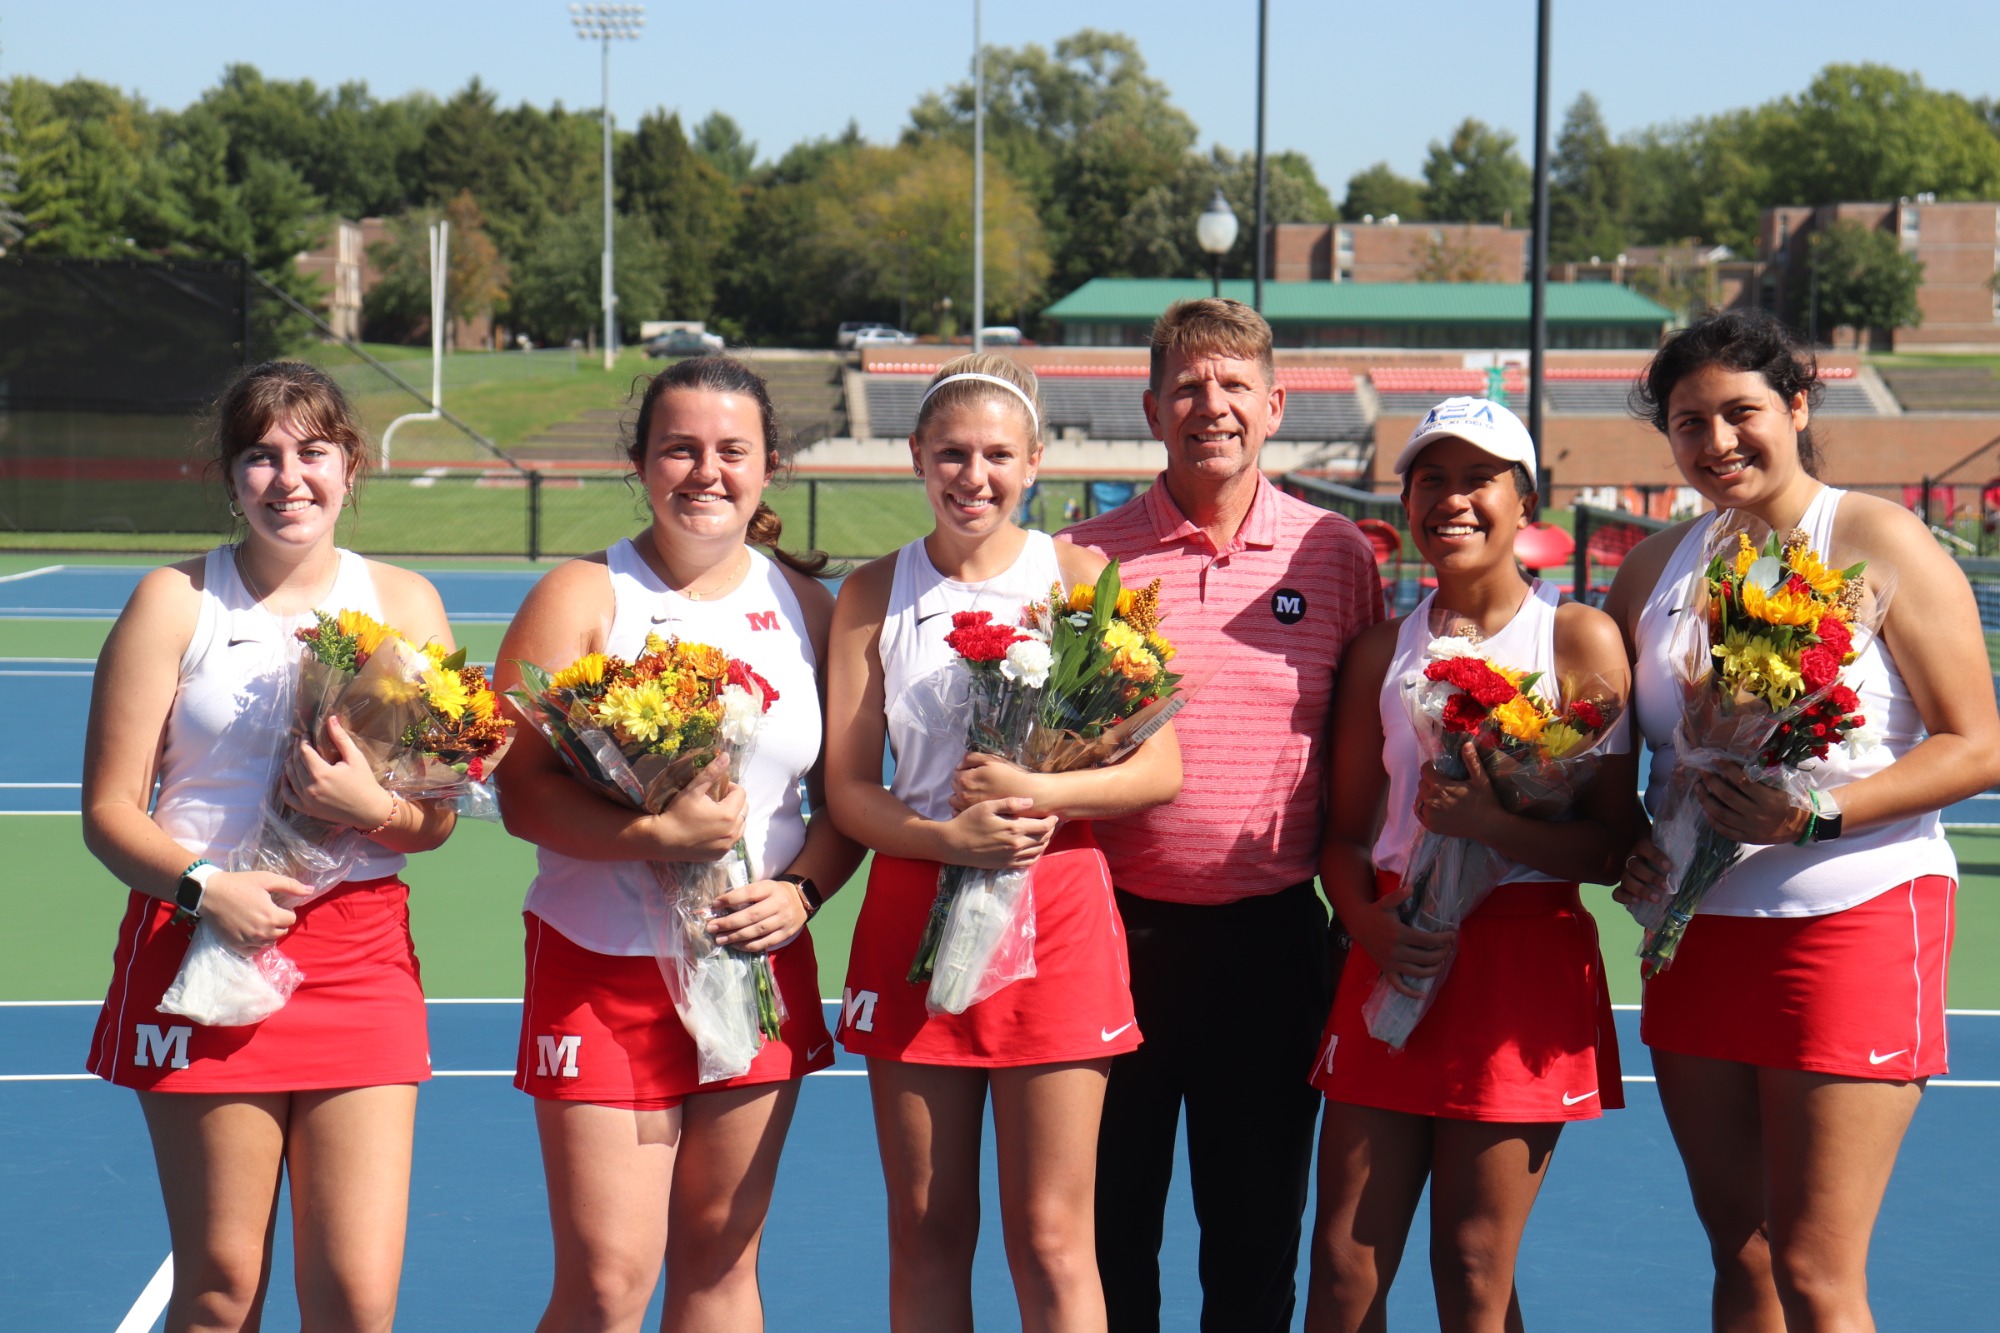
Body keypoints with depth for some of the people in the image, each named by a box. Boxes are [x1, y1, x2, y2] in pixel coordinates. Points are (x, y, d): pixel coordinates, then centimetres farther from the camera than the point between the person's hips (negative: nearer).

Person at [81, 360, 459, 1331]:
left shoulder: (405, 603, 9)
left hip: (361, 956, 2)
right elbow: (109, 810, 0)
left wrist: (370, 808, -14)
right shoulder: (174, 602, 3)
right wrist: (206, 888, -18)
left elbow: (440, 817, 8)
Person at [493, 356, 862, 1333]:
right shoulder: (582, 597, -2)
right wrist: (658, 835, -23)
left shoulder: (805, 605, 8)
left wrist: (801, 892, -7)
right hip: (601, 969, -3)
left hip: (760, 964, 3)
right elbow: (523, 795, -10)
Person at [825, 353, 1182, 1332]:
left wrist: (1039, 791, -17)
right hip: (914, 911, 2)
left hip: (1057, 914, -2)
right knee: (926, 1233, 8)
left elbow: (1159, 769, -2)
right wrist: (948, 836, -15)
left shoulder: (1080, 578, 1)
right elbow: (847, 788, 3)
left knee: (1051, 1240, -1)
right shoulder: (874, 594, 7)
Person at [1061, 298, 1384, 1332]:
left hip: (1271, 937, 0)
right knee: (1107, 1227, 7)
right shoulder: (1085, 557, 1)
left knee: (1257, 1238, 9)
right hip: (1118, 926, 0)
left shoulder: (1338, 556, 3)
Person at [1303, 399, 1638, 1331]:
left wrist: (1489, 824, -21)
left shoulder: (1580, 639, -1)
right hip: (1395, 957, 3)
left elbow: (1610, 844, -5)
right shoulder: (1381, 651, 11)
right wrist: (1371, 924, -7)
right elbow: (1344, 833, 13)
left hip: (1526, 963, -3)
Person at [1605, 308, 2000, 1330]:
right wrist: (1625, 847, -1)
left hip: (1855, 918, -6)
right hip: (1693, 928, 6)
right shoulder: (1654, 568, 12)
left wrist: (1817, 815, -21)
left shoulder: (1880, 543, -4)